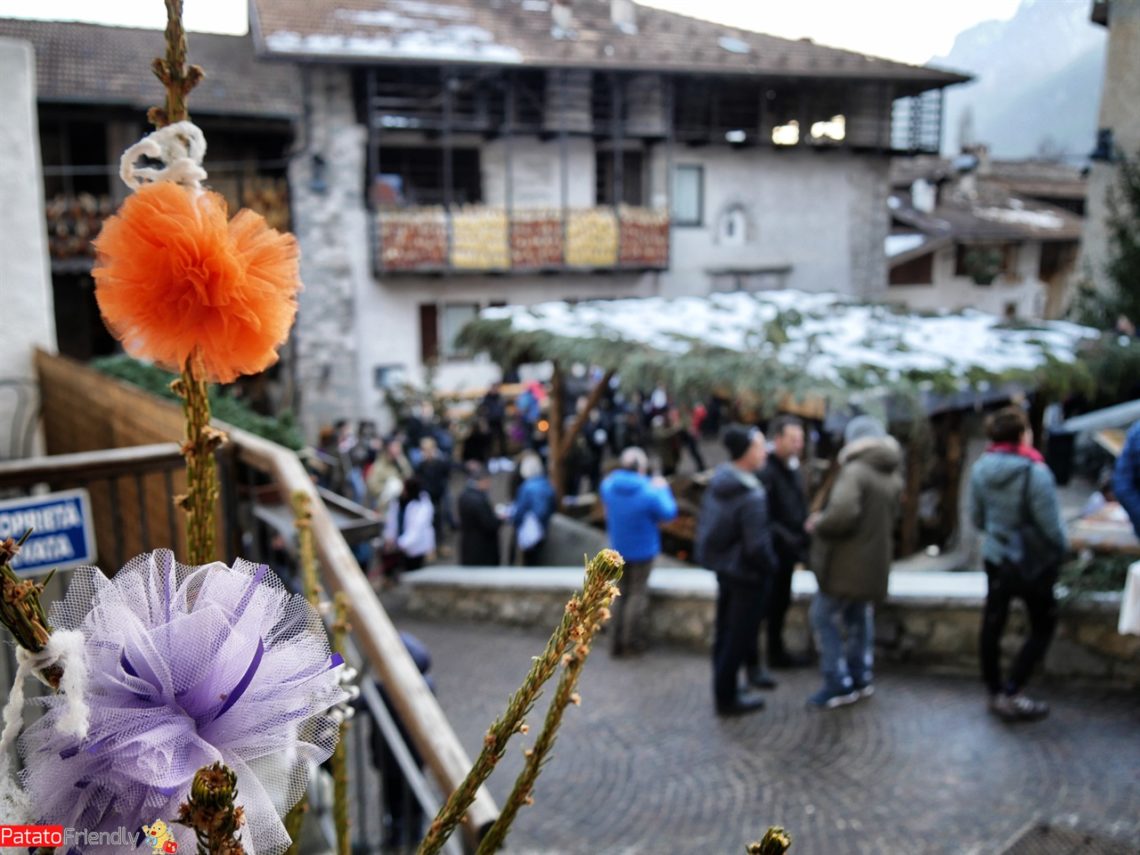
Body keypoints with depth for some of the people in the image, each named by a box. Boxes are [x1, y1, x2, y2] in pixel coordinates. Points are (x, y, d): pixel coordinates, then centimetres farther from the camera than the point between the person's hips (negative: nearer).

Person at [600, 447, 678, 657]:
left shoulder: (608, 485, -10)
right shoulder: (649, 492, -25)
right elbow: (669, 513, -12)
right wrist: (662, 489, 2)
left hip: (618, 548, 5)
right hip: (642, 550, -5)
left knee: (621, 592, 16)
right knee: (638, 593, 10)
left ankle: (617, 642, 19)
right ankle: (632, 640, 14)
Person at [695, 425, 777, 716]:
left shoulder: (717, 483, -2)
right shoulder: (752, 496, -27)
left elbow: (705, 524, 8)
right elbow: (757, 546, -25)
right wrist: (770, 567, -7)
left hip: (723, 567, 8)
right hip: (746, 573, -8)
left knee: (725, 632, 20)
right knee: (739, 638, 7)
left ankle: (723, 690, 34)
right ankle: (727, 698, 19)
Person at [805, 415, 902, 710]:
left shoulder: (855, 471, -19)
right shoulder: (893, 478, 10)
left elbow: (841, 514, -34)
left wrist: (818, 526, -12)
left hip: (847, 563, -9)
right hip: (874, 562, 9)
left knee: (824, 616, 2)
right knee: (859, 618, 21)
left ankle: (839, 684, 3)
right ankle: (861, 677, 29)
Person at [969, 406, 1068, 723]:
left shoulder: (980, 469, -4)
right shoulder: (1035, 471, -23)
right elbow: (1052, 527, -17)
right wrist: (1062, 548, 3)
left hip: (994, 558, 6)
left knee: (992, 624, 14)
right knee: (1043, 627, 11)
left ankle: (995, 691, 26)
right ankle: (1010, 694, 5)